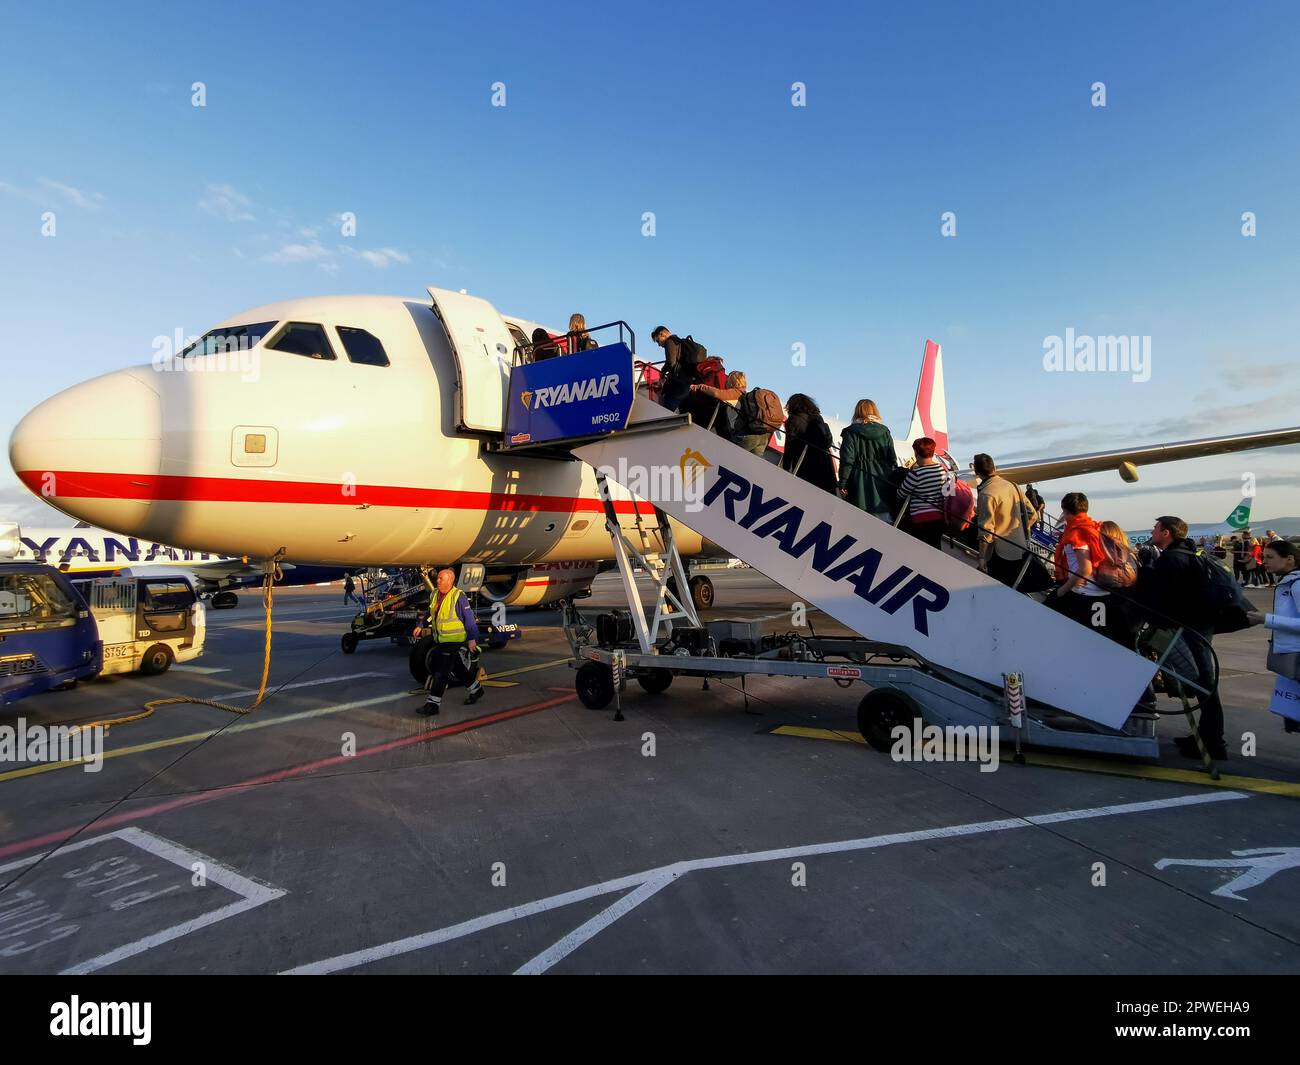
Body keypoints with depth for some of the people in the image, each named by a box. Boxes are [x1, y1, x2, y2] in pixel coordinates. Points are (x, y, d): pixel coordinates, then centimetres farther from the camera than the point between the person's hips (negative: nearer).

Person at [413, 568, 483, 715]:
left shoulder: (459, 597, -15)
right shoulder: (435, 595, 8)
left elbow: (469, 619, -13)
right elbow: (430, 615, 23)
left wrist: (472, 639, -15)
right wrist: (421, 627, 12)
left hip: (454, 641, -8)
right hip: (439, 641, 8)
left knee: (441, 672, -8)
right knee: (458, 669, 19)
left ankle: (433, 703, -2)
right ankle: (475, 689, 37)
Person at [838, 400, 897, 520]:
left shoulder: (851, 432, -1)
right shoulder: (884, 431, 9)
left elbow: (847, 460, -8)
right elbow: (893, 460, 8)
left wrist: (843, 484, -8)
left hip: (860, 484, -3)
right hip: (882, 482, 3)